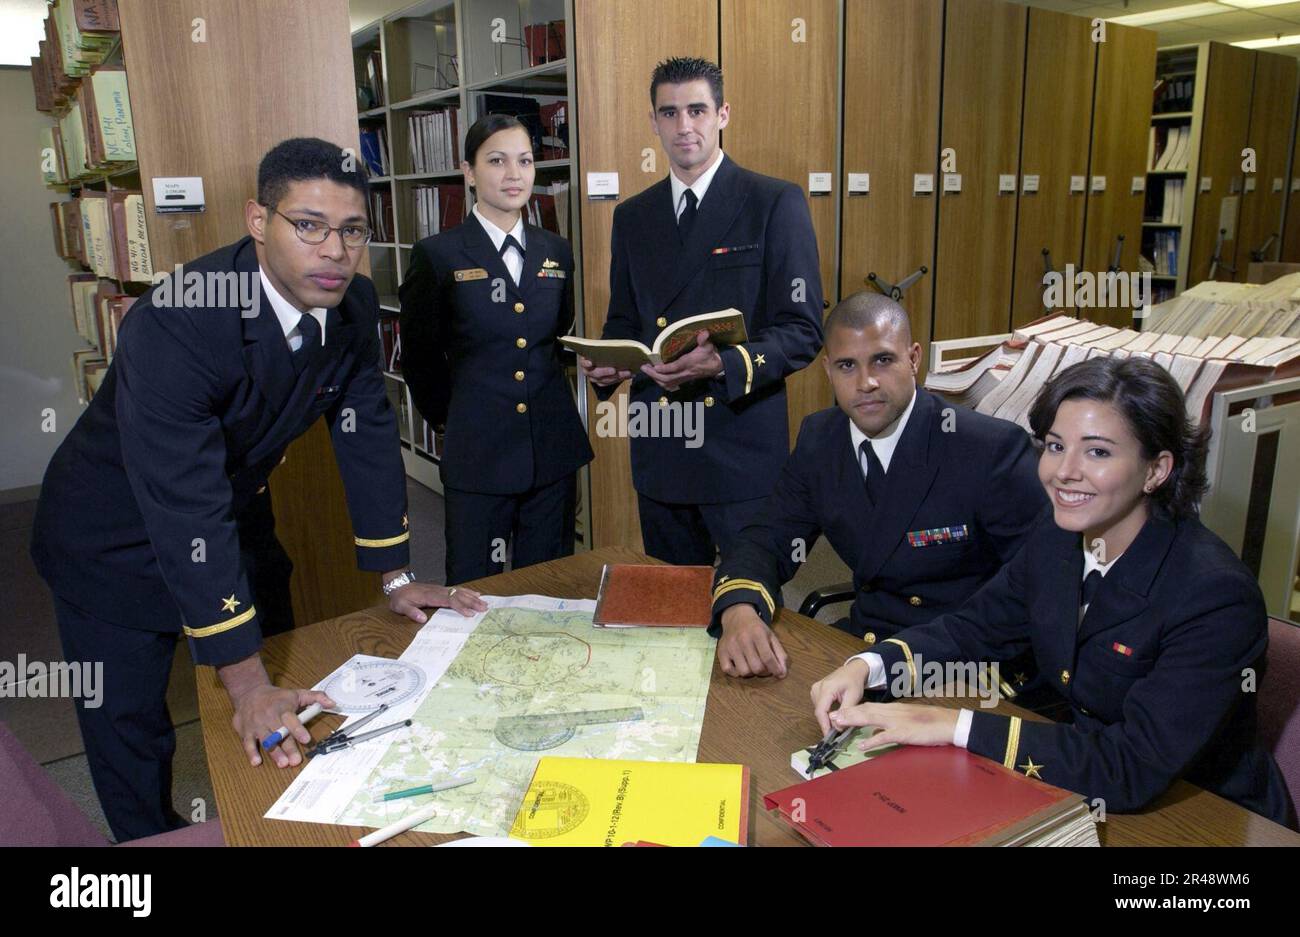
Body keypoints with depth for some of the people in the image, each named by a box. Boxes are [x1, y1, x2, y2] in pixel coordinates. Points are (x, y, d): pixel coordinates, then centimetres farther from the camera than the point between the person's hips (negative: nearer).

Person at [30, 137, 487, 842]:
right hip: (118, 540, -6)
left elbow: (367, 434, -5)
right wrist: (246, 682, -33)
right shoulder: (176, 322, -34)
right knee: (131, 736, 5)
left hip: (238, 519, 6)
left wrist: (395, 578, -3)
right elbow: (185, 510, -35)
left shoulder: (354, 305, -14)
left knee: (287, 716, 17)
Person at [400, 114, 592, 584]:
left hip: (553, 450, 4)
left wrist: (544, 401, 12)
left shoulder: (556, 251, 7)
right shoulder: (438, 255, -6)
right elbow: (419, 358, 1)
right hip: (478, 456, -3)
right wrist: (451, 418, 7)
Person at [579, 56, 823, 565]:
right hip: (660, 456, 4)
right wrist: (605, 363, -5)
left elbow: (803, 329, -8)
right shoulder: (632, 216, 11)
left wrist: (725, 364, -25)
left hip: (744, 451, -4)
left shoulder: (776, 204, -4)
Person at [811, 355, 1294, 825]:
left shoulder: (1216, 596, -26)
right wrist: (866, 666, -14)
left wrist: (955, 726, -32)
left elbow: (1135, 769, -31)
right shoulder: (1055, 539, -6)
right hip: (1083, 795, 5)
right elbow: (970, 629, 4)